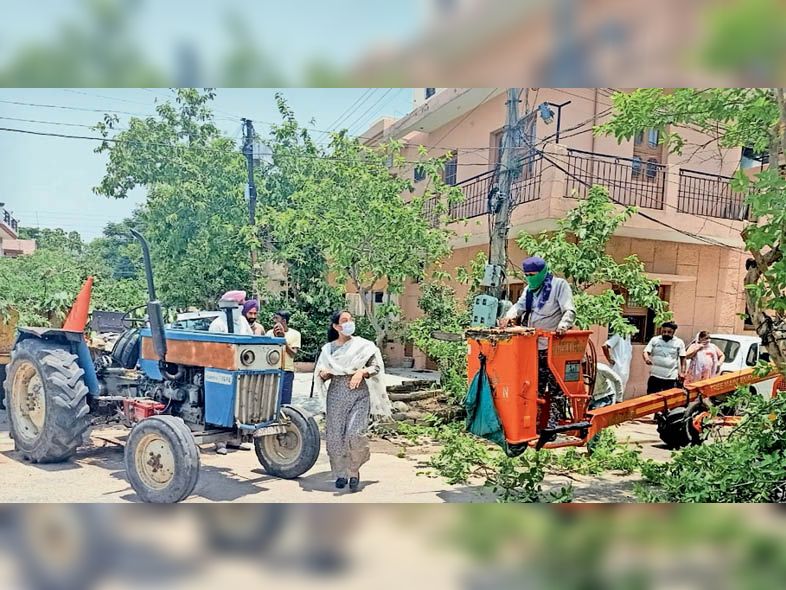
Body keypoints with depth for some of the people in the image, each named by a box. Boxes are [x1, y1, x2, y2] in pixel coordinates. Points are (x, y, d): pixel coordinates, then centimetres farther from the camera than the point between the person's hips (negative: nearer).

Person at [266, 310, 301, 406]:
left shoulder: (295, 334, 2)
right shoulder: (270, 333, 7)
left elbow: (293, 354, -4)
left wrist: (284, 340, -15)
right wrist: (275, 337, -12)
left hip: (286, 372, -2)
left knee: (284, 402, 0)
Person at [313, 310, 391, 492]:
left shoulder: (363, 345, 3)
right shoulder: (328, 349, 9)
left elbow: (376, 366, 3)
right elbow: (320, 374, 16)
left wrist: (362, 372, -15)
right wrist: (324, 374, -7)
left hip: (359, 394, -2)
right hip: (336, 395, 2)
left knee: (355, 433, -15)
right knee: (335, 436, 2)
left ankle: (354, 471, 9)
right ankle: (341, 473, 21)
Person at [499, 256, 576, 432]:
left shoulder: (560, 285, -5)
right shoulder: (529, 289, 16)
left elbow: (570, 311, -13)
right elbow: (520, 305, 5)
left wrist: (563, 325, -32)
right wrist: (509, 316, -16)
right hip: (534, 346, 7)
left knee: (555, 388, -2)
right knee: (535, 387, 12)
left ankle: (552, 426, 2)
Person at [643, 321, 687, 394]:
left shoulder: (679, 342, 2)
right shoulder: (654, 340, 2)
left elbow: (682, 358, 6)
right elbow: (646, 352, -3)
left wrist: (682, 371, -3)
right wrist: (646, 358, -25)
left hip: (671, 377, -1)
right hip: (655, 375, 1)